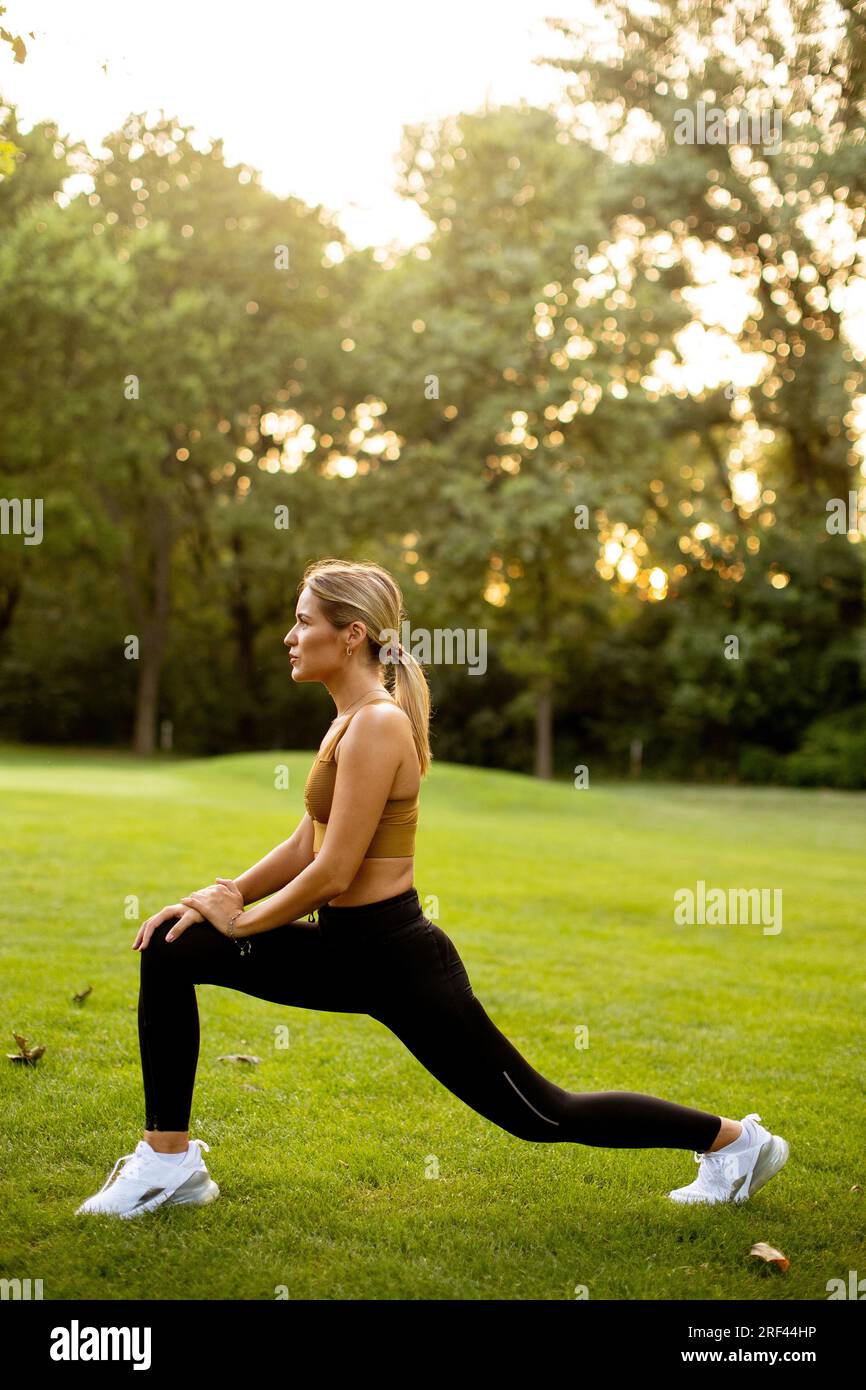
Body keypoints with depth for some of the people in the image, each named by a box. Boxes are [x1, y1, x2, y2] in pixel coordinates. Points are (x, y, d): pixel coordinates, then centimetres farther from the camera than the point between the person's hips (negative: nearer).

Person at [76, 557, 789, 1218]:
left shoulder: (377, 725, -21)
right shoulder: (353, 719, 9)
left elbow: (333, 873, -23)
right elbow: (306, 845, 14)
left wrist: (240, 922, -9)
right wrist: (219, 900, 5)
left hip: (397, 960, -9)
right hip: (346, 948, 9)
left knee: (544, 1116, 3)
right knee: (169, 952, 2)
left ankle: (732, 1138, 22)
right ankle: (169, 1161, 10)